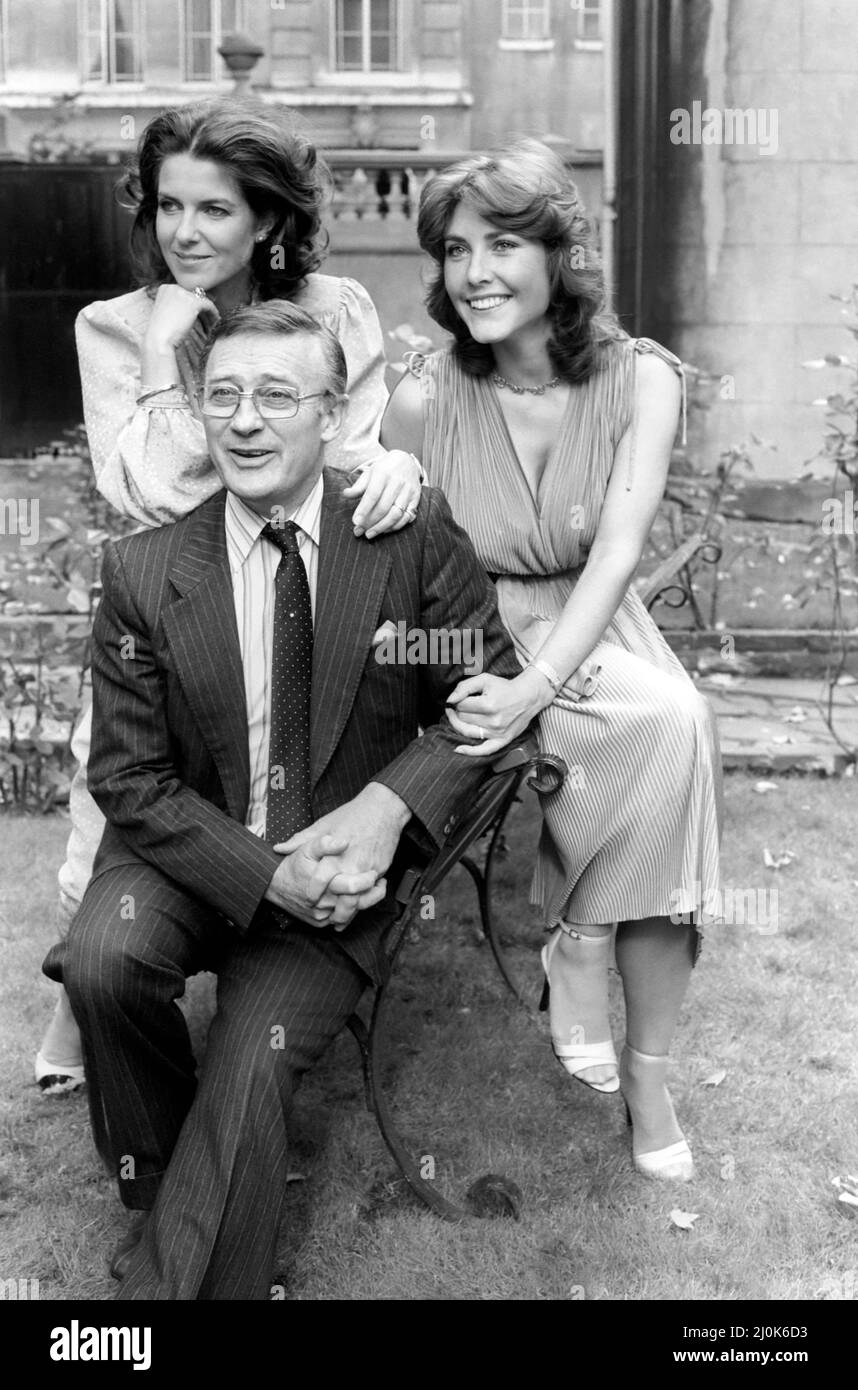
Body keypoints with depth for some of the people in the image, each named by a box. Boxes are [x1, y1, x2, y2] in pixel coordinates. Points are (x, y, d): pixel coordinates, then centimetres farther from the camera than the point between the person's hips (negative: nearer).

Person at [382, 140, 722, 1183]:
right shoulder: (425, 398, -10)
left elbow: (617, 552, -17)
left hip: (596, 630, 3)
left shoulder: (638, 377, -7)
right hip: (477, 639, -2)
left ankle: (648, 1078, -9)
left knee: (678, 727, -28)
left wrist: (534, 687, -32)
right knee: (667, 718, -30)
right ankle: (581, 947, -6)